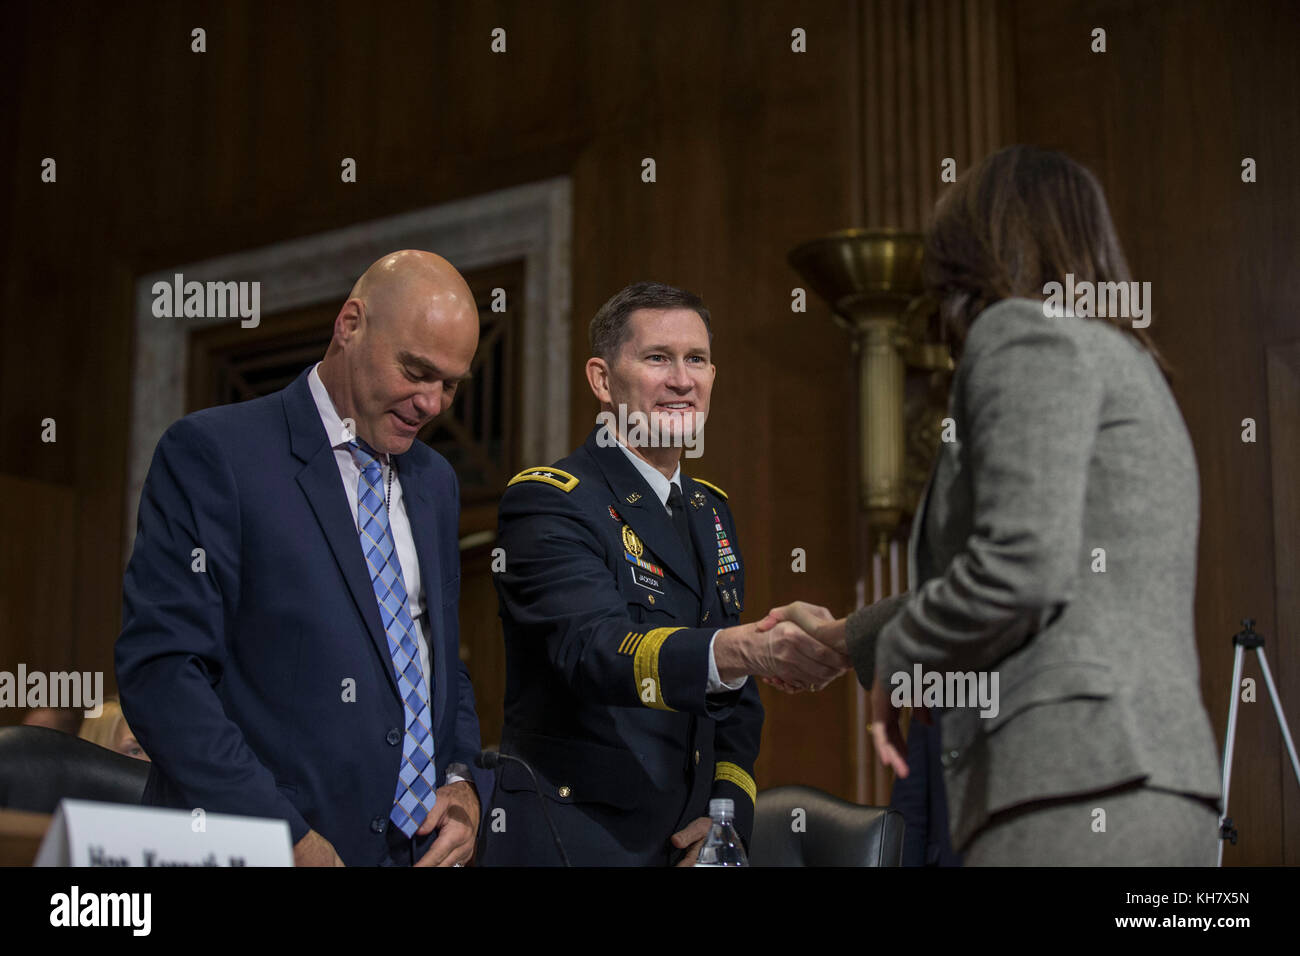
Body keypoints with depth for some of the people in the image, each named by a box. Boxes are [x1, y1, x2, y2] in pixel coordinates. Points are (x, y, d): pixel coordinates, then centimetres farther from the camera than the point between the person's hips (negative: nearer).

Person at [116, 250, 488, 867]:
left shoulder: (436, 481, 13)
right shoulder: (211, 452, -8)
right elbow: (160, 667, -15)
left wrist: (460, 782, 1)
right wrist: (286, 838, -21)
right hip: (262, 847, -6)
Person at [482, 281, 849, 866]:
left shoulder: (711, 511, 11)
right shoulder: (546, 501, -12)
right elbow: (594, 649, -29)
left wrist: (728, 812, -2)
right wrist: (749, 649, -44)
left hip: (689, 844, 6)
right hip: (569, 843, -6)